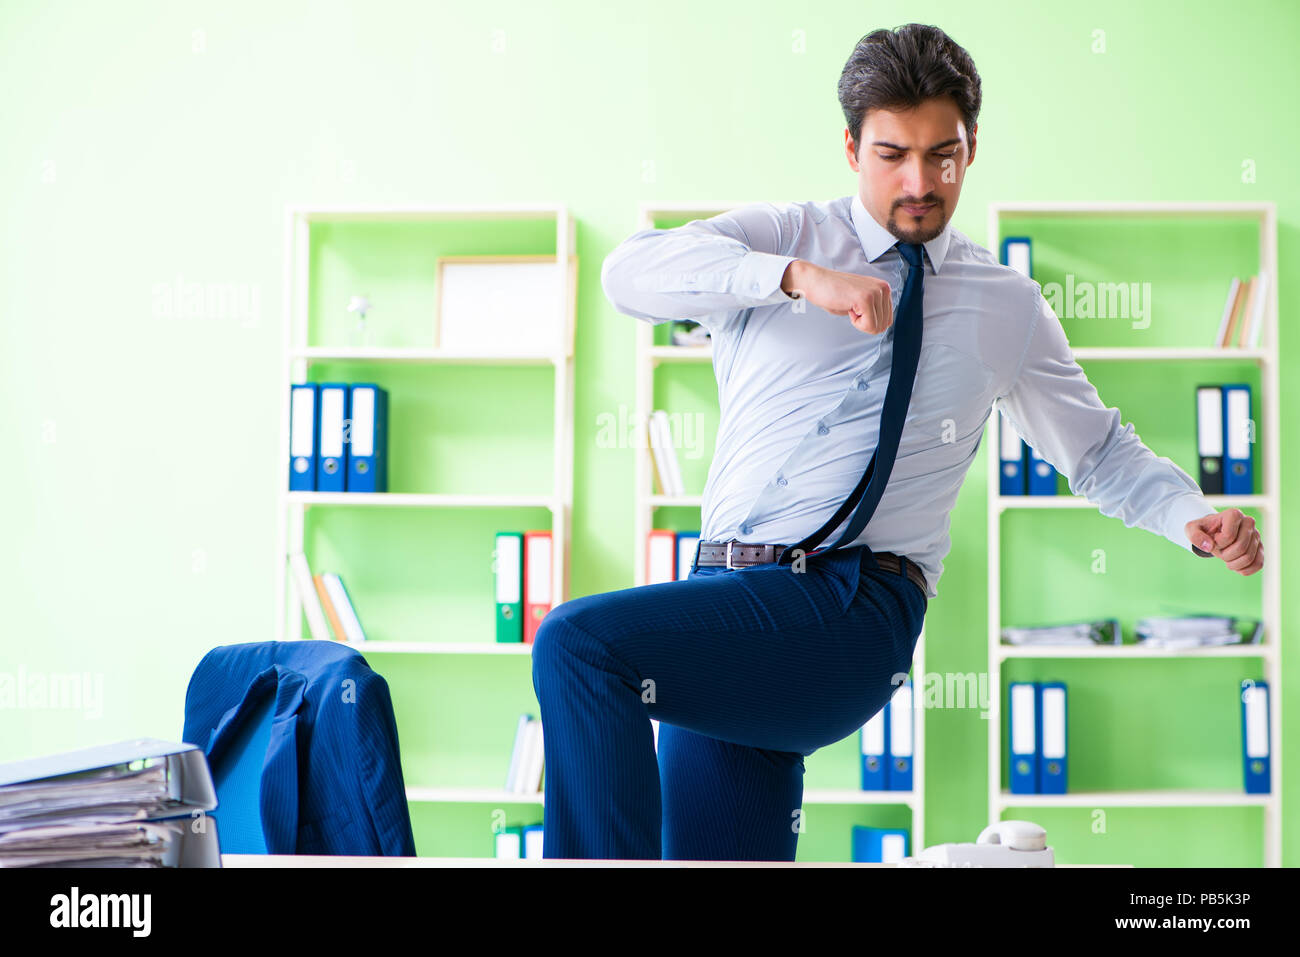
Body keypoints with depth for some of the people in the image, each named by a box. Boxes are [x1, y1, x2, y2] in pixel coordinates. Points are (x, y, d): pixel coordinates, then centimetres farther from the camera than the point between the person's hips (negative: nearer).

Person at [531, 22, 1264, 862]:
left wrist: (1195, 517, 2)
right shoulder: (780, 237, 10)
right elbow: (632, 271, -8)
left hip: (855, 614, -2)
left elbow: (1101, 452, 23)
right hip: (725, 598, 3)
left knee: (578, 640, -25)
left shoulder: (1008, 307, 15)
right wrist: (799, 277, -24)